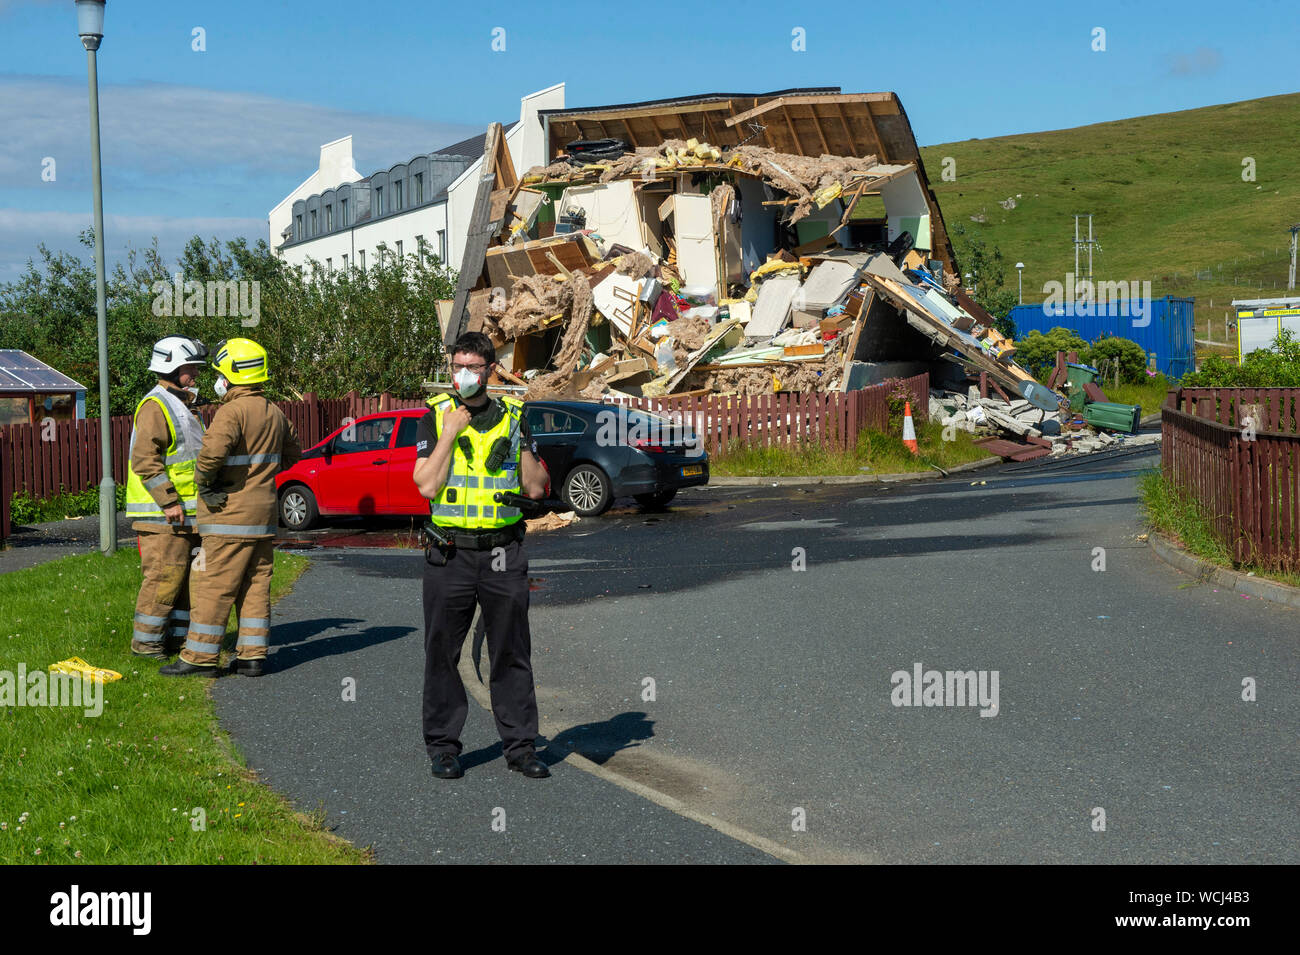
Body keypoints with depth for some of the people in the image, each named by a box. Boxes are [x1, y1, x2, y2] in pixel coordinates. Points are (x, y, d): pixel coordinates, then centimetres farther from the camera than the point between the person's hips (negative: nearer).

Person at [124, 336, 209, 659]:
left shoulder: (184, 405, 19)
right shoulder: (156, 406, -12)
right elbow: (144, 459, -21)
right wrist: (169, 502, -23)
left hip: (186, 512, 10)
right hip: (161, 512, -10)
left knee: (187, 575, 11)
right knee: (165, 576, -8)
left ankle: (175, 637, 19)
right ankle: (145, 641, 1)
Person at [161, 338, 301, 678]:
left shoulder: (232, 412, -15)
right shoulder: (274, 414, 12)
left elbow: (213, 451, -30)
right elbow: (292, 453, 26)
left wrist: (203, 483, -14)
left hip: (230, 516, -8)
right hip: (263, 514, 8)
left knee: (214, 586, -3)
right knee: (255, 586, 10)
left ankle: (201, 656, 1)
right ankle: (252, 656, 10)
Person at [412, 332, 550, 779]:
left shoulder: (514, 417, 7)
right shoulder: (435, 418, 2)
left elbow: (536, 488, 5)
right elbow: (426, 485, -10)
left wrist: (522, 443, -7)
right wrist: (450, 432, -12)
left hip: (503, 553, 1)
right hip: (449, 554, -1)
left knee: (512, 654, 5)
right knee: (442, 653, 4)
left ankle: (520, 745, 13)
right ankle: (443, 746, 15)